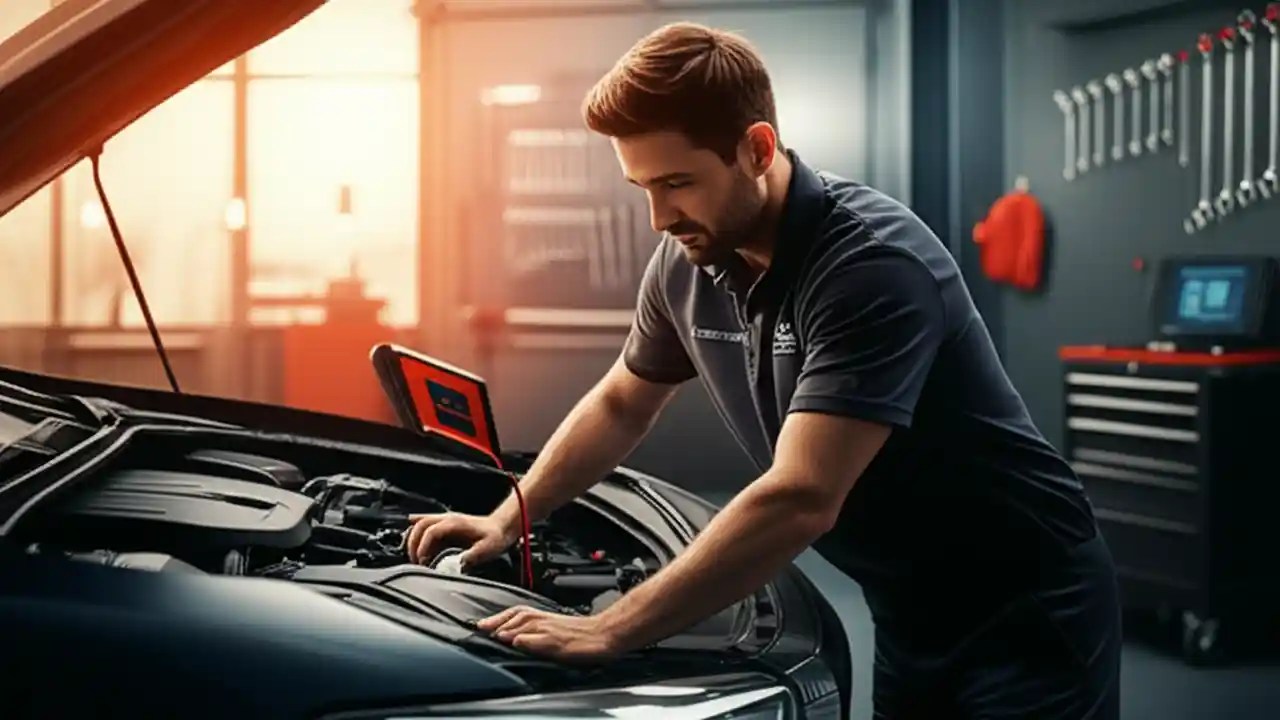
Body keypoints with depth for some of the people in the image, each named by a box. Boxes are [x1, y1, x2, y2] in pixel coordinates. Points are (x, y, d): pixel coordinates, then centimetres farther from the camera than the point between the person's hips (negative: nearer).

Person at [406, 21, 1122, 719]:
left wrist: (609, 632, -33)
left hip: (1025, 612, -6)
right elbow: (621, 404, 14)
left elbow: (800, 501, -35)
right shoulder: (688, 262, -5)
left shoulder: (871, 263, -28)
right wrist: (507, 520, 6)